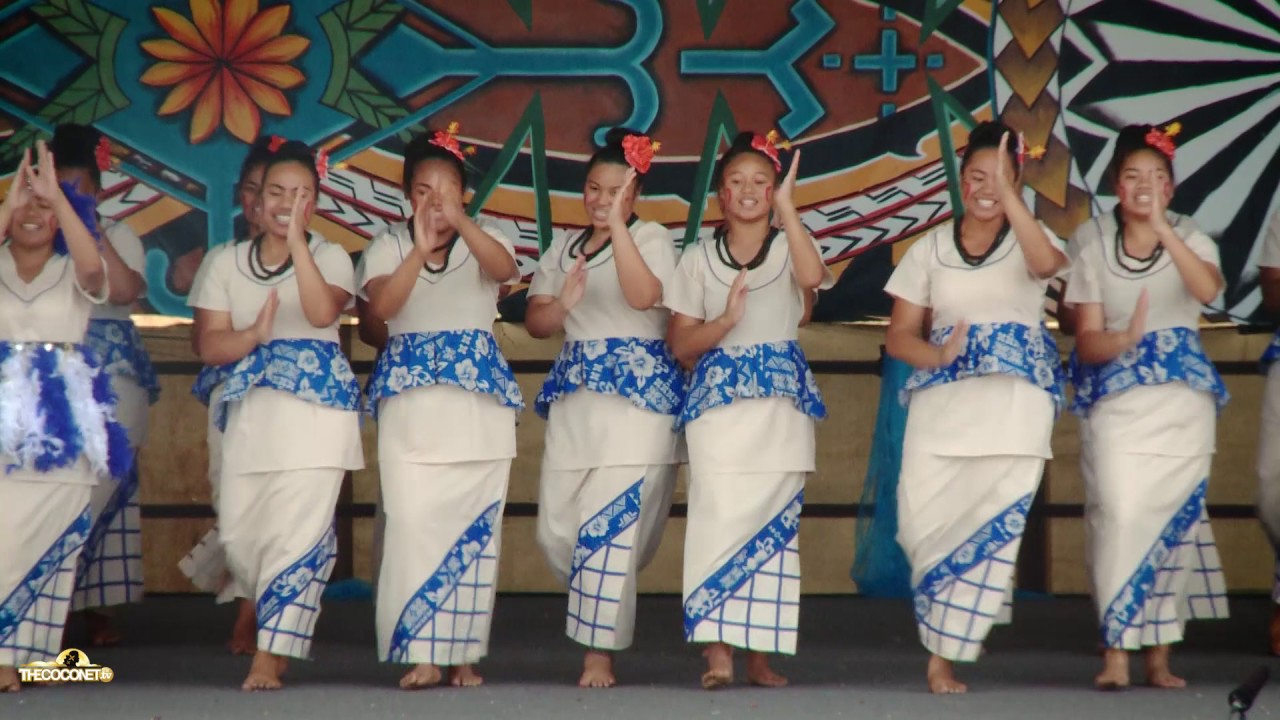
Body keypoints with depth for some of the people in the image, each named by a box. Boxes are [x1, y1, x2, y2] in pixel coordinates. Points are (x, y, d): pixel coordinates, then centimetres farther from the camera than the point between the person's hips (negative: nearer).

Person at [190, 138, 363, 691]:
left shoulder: (329, 256, 5)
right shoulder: (228, 263, 13)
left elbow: (322, 312, -17)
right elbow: (209, 345, 4)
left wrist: (297, 241, -19)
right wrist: (255, 334, -15)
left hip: (317, 403, -3)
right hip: (250, 404, 4)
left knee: (298, 528, -11)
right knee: (238, 530, 1)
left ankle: (270, 655, -10)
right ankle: (280, 619, 28)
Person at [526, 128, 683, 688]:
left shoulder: (651, 238, 0)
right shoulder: (561, 249, 16)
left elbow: (643, 296, -20)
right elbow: (535, 322, 9)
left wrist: (617, 223, -23)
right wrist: (564, 301, -12)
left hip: (638, 391, -5)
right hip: (573, 393, 6)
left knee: (612, 521, -10)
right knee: (556, 528, 2)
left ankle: (600, 653, -4)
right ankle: (599, 611, 28)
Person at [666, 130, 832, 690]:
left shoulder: (789, 247, 7)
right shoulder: (698, 258, 9)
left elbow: (812, 276, -18)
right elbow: (681, 344, 4)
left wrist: (787, 208, -19)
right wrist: (726, 320, -13)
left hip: (781, 401, 1)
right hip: (717, 402, 0)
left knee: (774, 520, 1)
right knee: (719, 514, -12)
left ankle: (759, 650, 9)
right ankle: (716, 648, -14)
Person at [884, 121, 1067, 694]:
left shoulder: (1028, 240, 7)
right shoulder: (930, 249, 11)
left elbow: (1046, 264, -20)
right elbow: (899, 336, 9)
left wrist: (1008, 194, -23)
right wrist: (939, 355, -11)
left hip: (1015, 398, -2)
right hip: (941, 396, 2)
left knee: (989, 523, -8)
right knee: (923, 522, -9)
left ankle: (943, 656, 0)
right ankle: (968, 616, 17)